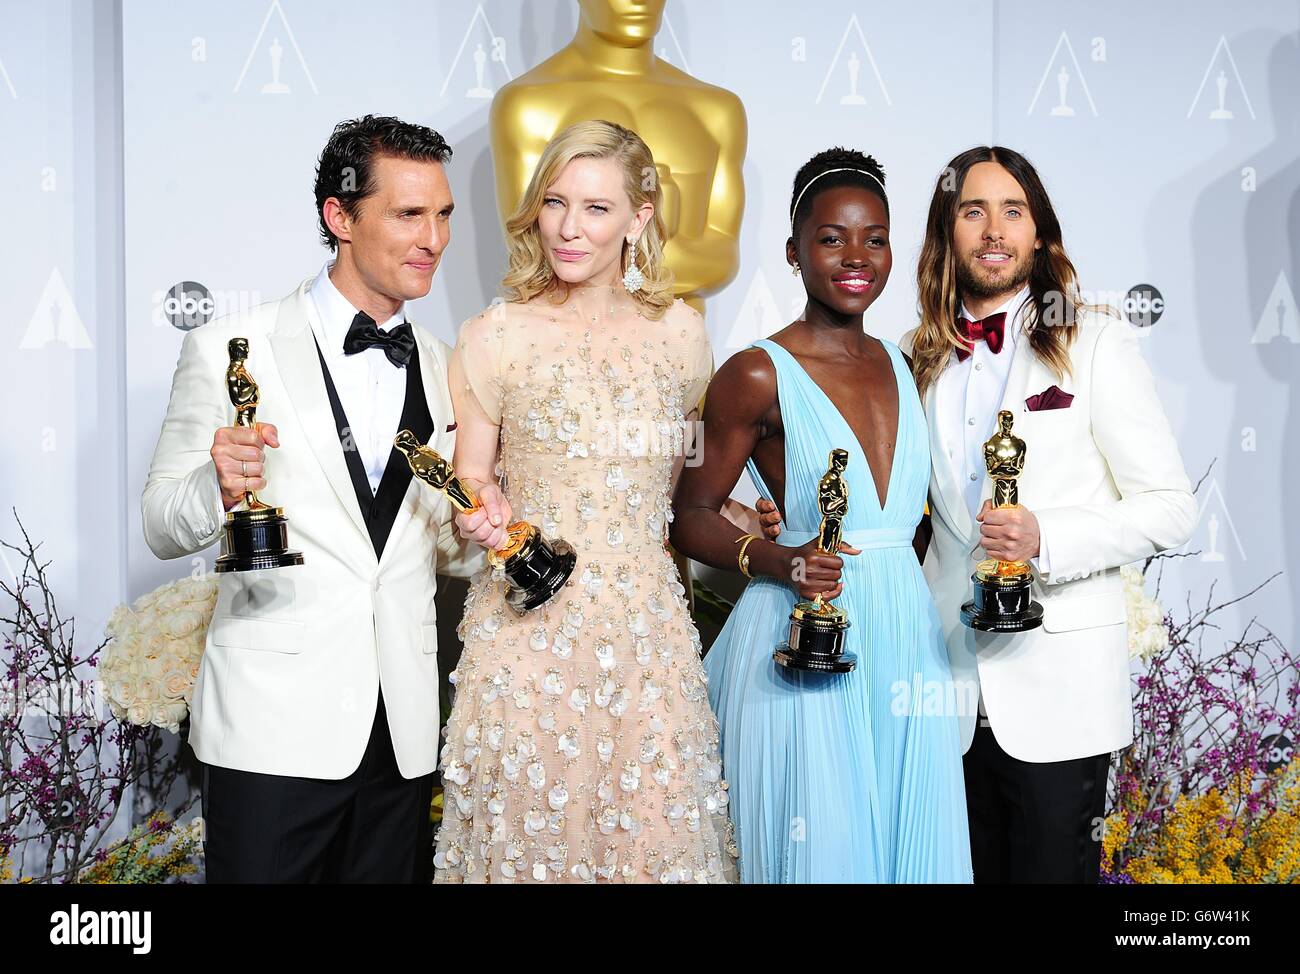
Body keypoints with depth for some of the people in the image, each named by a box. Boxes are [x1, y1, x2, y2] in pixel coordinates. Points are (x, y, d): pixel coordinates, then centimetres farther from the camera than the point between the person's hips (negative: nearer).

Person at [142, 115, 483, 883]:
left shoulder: (443, 369, 10)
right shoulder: (230, 349, -4)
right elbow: (162, 527, -2)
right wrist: (219, 488, -22)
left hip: (404, 733, 4)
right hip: (276, 728, -4)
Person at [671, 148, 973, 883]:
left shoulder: (903, 366, 11)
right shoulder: (758, 375, -7)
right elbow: (692, 515, -5)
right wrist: (780, 562, -19)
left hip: (906, 643, 6)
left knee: (909, 837, 11)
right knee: (819, 844, 2)